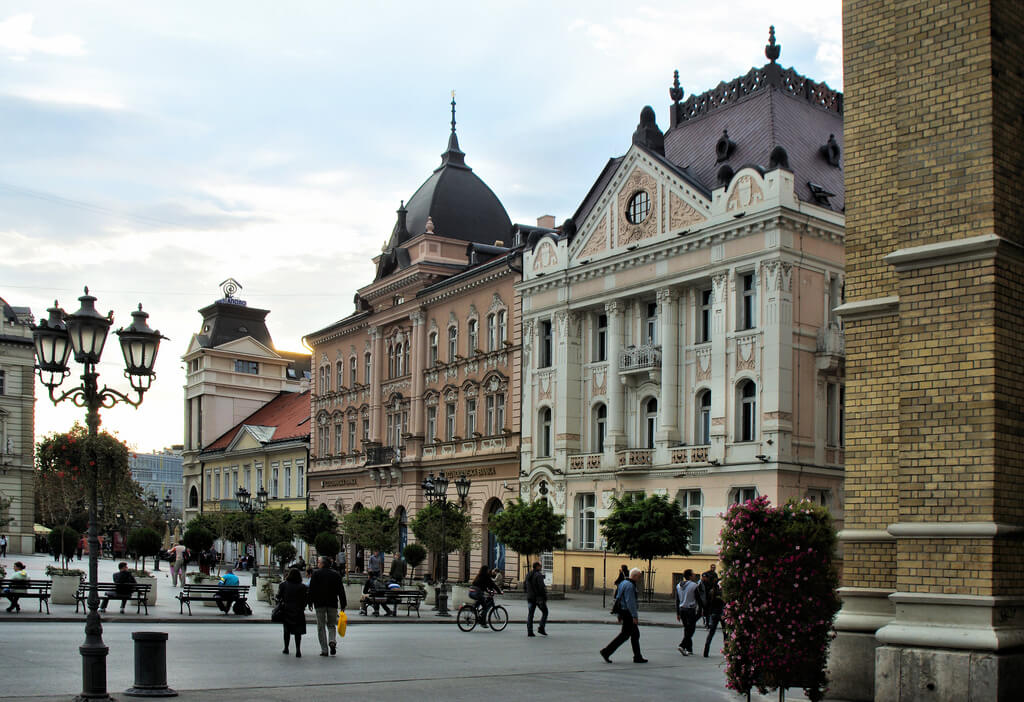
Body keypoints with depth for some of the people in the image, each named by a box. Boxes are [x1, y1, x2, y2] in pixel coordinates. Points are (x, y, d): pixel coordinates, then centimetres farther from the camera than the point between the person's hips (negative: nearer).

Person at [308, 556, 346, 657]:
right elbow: (341, 590, 4)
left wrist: (310, 602, 1)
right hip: (333, 603, 2)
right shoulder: (336, 574, 5)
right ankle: (332, 641, -15)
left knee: (321, 627, 6)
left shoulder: (316, 573, -2)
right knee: (331, 625, 13)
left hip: (319, 603, -2)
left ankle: (324, 649, 2)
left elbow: (311, 589, -5)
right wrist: (343, 604, 6)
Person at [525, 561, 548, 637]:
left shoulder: (528, 575, 10)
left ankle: (529, 631, 1)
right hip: (539, 597, -7)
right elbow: (541, 587, -19)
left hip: (530, 597, 7)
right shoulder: (539, 575, -14)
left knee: (530, 614, 6)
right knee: (545, 612, 8)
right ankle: (541, 628, -2)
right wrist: (545, 597, -13)